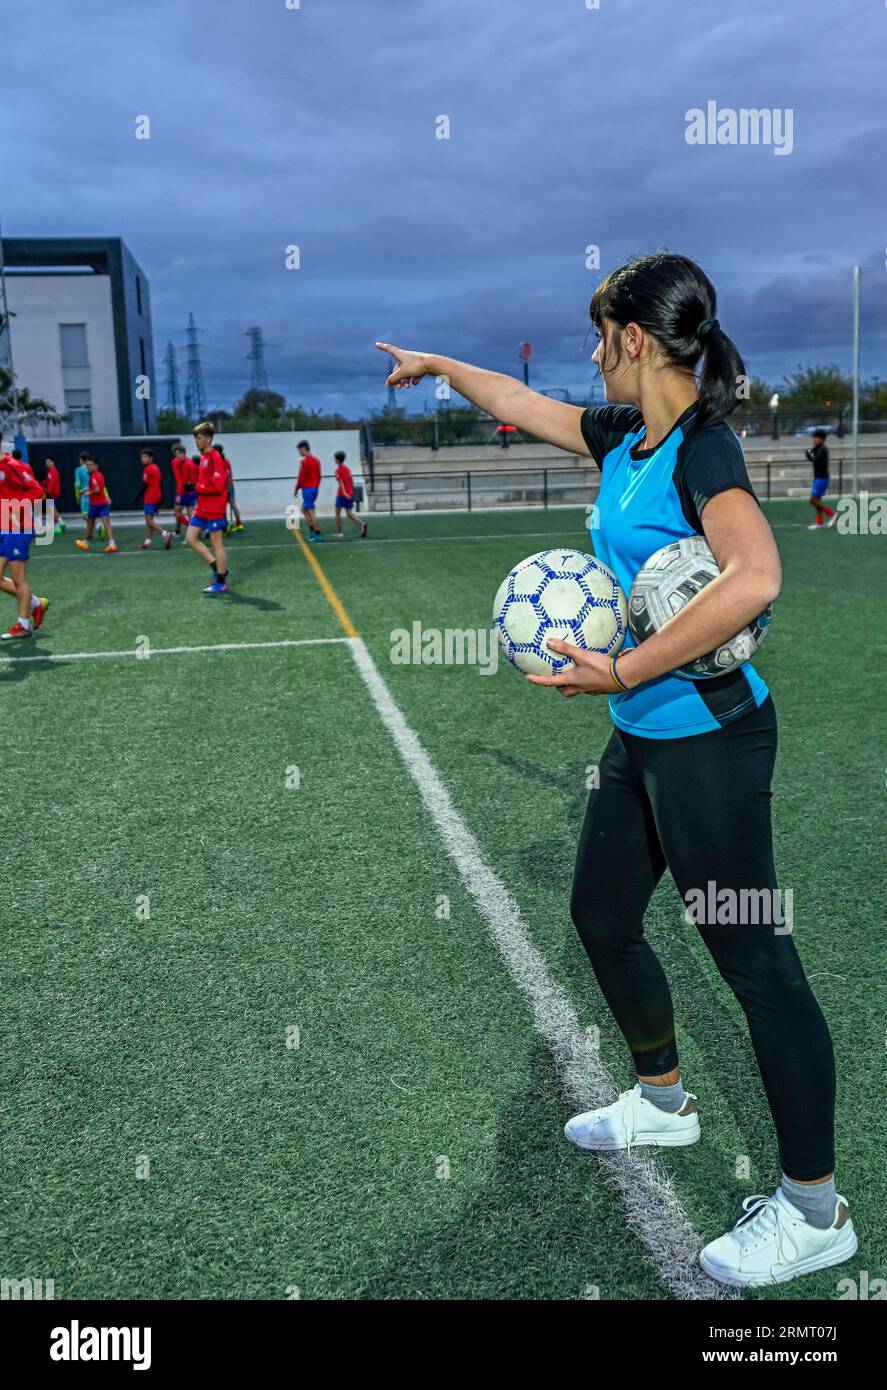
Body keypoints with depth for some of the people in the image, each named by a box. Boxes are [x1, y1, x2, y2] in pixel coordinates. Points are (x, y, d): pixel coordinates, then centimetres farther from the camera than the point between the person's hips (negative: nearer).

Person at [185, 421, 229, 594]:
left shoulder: (215, 457, -15)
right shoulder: (204, 457, 13)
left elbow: (217, 486, -23)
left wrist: (198, 488, -13)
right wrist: (199, 488, 3)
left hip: (214, 509, -9)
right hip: (202, 508, 9)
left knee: (217, 543, -2)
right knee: (190, 538, 8)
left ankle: (221, 583, 7)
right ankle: (217, 567, 18)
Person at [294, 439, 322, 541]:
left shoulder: (304, 461, -13)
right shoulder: (316, 460, 11)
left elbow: (301, 477, -13)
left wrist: (296, 489, -3)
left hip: (307, 488, -8)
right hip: (315, 488, 8)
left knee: (311, 511, -4)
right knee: (304, 508, 19)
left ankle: (318, 534, -6)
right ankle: (312, 530, 10)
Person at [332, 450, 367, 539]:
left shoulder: (338, 470, -8)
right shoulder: (347, 468, 13)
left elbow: (340, 482, -21)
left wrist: (344, 492, -31)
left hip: (342, 494, -6)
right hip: (350, 494, 6)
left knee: (337, 513, 8)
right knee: (349, 513, 4)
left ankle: (339, 533, 11)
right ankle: (361, 524, -20)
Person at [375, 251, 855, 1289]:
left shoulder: (702, 445, -17)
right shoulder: (623, 436, 9)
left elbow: (755, 576, -34)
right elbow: (529, 406, 26)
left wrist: (624, 672, -30)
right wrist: (438, 365, 38)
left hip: (707, 736, -9)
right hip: (642, 736, 10)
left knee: (755, 958, 0)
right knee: (600, 915, 19)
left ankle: (815, 1209, 17)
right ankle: (663, 1100, 42)